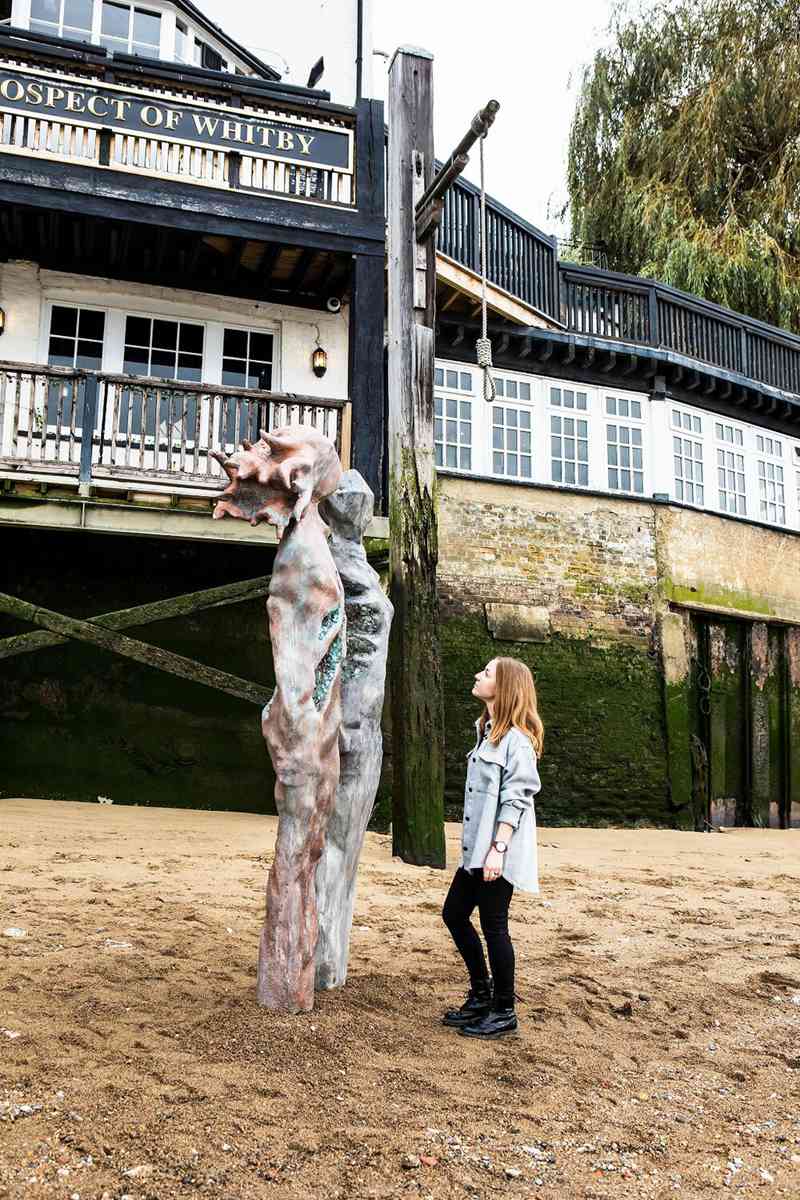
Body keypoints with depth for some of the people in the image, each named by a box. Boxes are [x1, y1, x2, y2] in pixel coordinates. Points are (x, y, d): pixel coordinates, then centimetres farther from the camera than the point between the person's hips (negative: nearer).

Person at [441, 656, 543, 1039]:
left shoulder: (516, 738, -14)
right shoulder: (487, 731, 15)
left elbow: (516, 798, -18)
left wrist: (498, 848, -23)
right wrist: (480, 846, 19)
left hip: (498, 852, -10)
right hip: (476, 848, 10)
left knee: (493, 926, -1)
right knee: (454, 913, 14)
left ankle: (504, 1012, 14)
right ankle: (481, 995, 28)